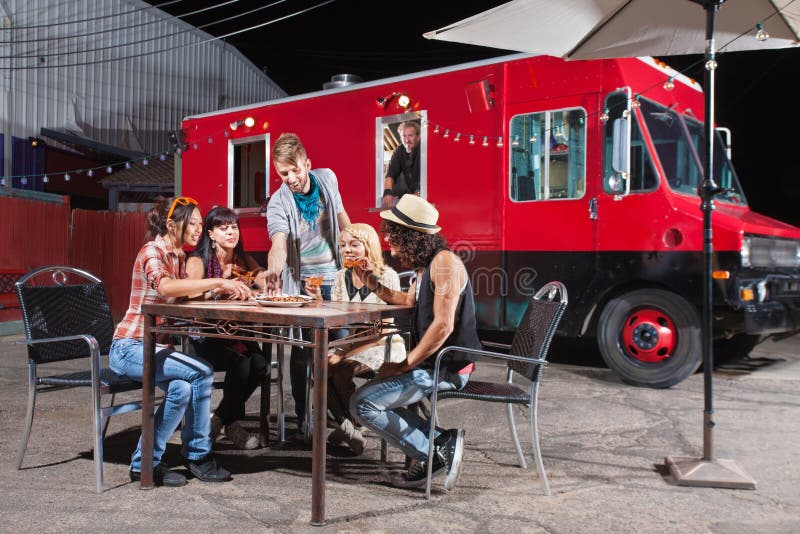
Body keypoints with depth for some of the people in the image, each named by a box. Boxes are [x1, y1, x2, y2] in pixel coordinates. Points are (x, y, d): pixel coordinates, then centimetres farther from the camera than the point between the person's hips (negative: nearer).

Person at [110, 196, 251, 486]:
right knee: (202, 373, -22)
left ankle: (146, 462, -2)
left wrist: (223, 289, -3)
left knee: (182, 389, -18)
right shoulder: (152, 251, -14)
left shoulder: (178, 256, 13)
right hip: (130, 347, -8)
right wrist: (218, 282, -38)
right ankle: (198, 454, -7)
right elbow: (166, 287, -35)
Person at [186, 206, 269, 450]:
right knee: (240, 364, -30)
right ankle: (230, 422, -4)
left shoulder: (245, 262, 11)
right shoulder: (198, 262, -3)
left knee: (259, 364, -25)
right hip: (205, 337, -4)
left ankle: (221, 419, -1)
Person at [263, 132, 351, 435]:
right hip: (303, 284, -3)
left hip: (335, 277, 4)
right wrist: (274, 270, -53)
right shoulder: (278, 203, -16)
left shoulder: (327, 179, -3)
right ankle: (302, 416, 12)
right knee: (302, 350, -1)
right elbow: (279, 243, -34)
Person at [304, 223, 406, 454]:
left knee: (342, 372, -27)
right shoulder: (342, 277, 7)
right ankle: (344, 425, -4)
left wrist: (346, 353, -22)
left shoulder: (387, 276, -12)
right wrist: (318, 299, -11)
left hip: (384, 346, -6)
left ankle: (355, 429, -3)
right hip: (352, 344, 6)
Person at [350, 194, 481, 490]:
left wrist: (404, 365, -17)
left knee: (363, 403, -13)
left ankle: (436, 448, -6)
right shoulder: (426, 264, 13)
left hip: (447, 368, -10)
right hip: (433, 363, 10)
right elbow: (409, 301, 32)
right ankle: (438, 442, 8)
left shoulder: (444, 261, -17)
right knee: (375, 384, 22)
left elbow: (443, 325, -24)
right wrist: (374, 284, 17)